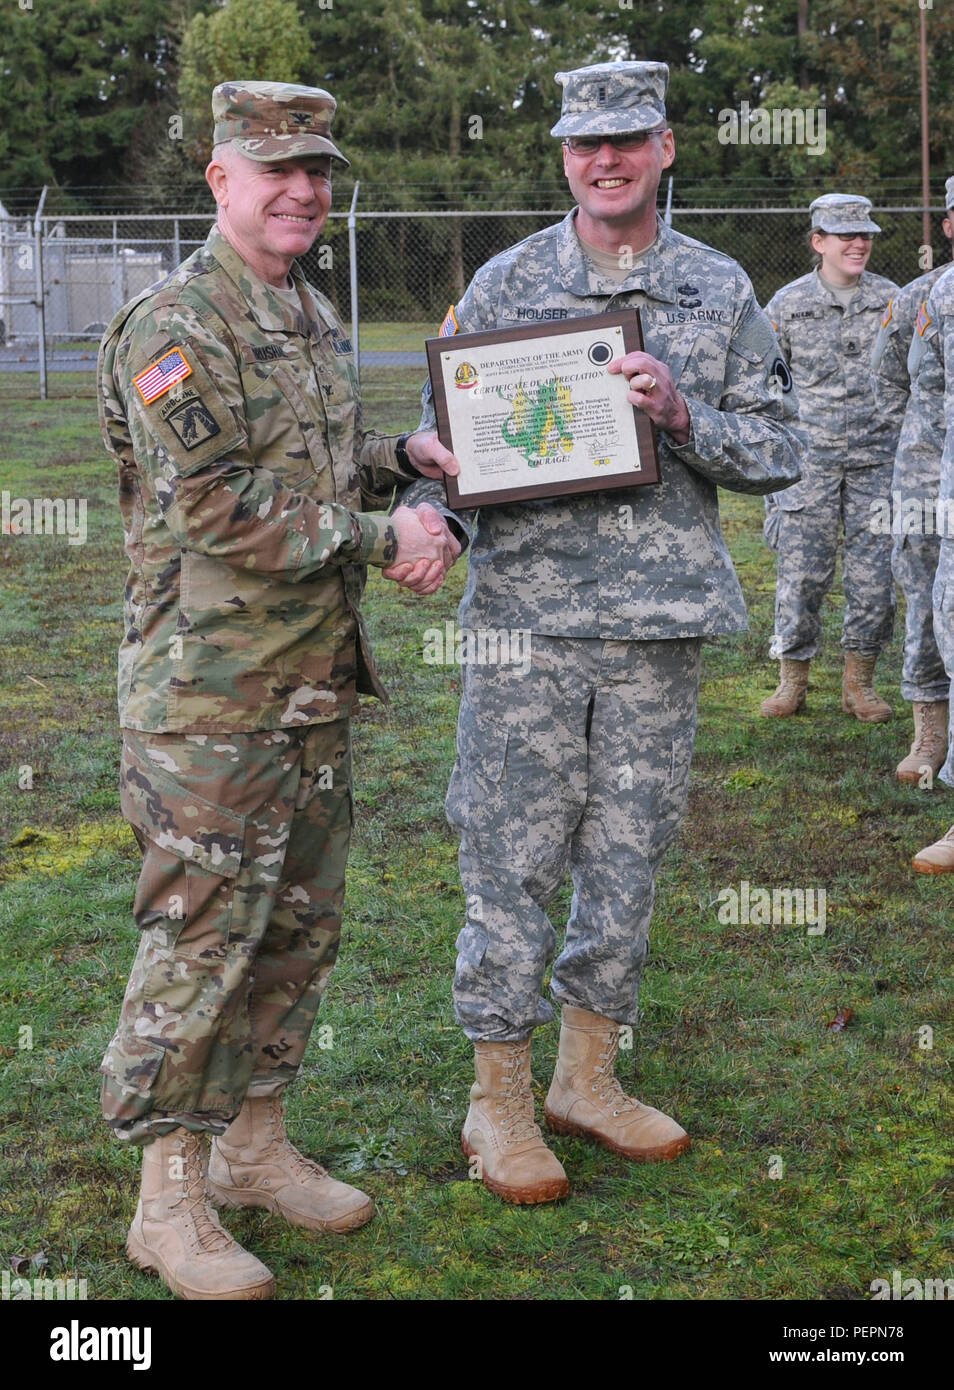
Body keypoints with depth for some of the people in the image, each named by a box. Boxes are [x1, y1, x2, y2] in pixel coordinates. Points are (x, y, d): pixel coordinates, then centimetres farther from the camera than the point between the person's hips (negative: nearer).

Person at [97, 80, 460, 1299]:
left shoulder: (315, 319, 14)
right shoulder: (174, 327, -14)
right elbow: (222, 511, -22)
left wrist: (404, 457, 6)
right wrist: (385, 535, -17)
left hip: (316, 684, 9)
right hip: (209, 695, -9)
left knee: (300, 925, 15)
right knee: (199, 938, -1)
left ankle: (255, 1144, 31)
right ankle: (170, 1197, 13)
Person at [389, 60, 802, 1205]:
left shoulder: (720, 291, 7)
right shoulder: (504, 283, 4)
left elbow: (777, 451, 6)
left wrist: (682, 415, -12)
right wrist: (426, 523, -14)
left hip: (659, 626, 2)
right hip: (524, 614, -2)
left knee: (626, 855, 10)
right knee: (511, 859, 1)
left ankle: (586, 1077, 28)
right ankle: (498, 1100, 17)